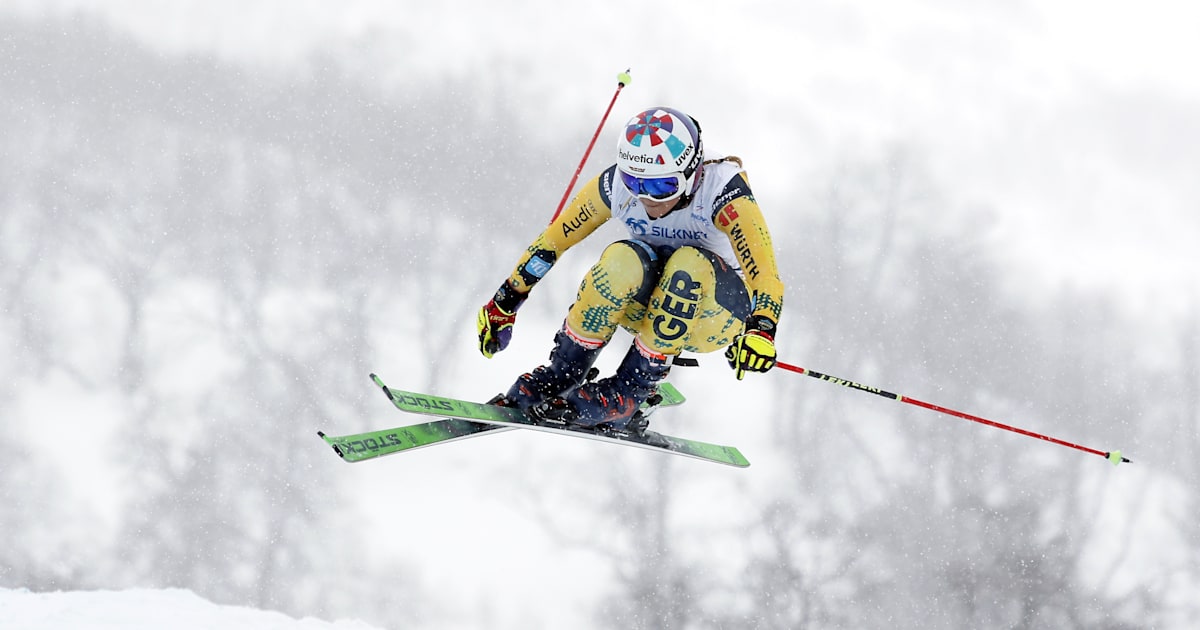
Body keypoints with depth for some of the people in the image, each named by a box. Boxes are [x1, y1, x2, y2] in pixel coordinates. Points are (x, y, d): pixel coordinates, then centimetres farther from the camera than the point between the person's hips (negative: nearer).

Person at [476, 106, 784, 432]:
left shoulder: (721, 188, -27)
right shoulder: (616, 184, -17)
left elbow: (765, 272, -36)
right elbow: (551, 240, -5)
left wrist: (762, 331, -54)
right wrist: (504, 303, -3)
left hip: (712, 315, -2)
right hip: (646, 302, 2)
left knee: (688, 262, -36)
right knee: (623, 258, -32)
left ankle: (629, 390, -27)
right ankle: (563, 373, -16)